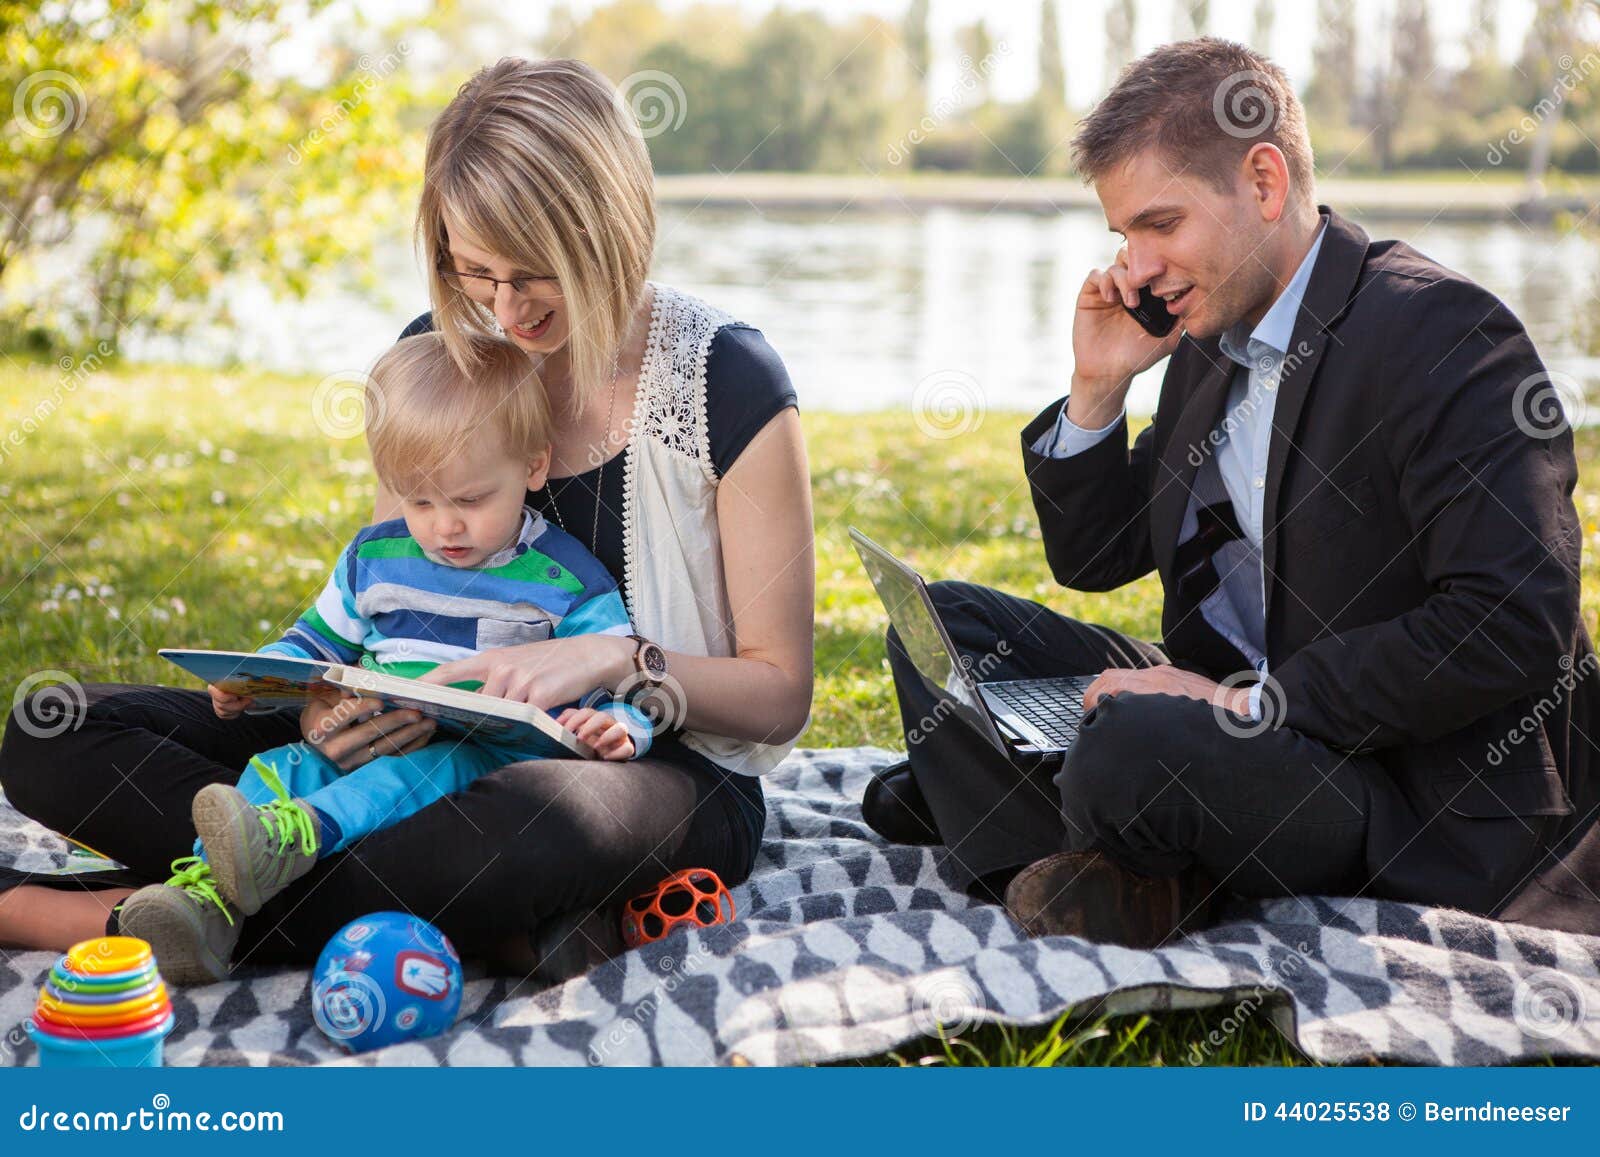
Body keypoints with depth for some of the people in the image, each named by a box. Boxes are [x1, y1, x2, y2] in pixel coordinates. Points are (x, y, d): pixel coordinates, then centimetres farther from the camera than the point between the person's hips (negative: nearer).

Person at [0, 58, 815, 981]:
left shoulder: (726, 378, -11)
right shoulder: (439, 352, 3)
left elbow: (780, 693, -7)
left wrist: (617, 658, -26)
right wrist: (341, 700, -16)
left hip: (670, 773, -5)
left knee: (528, 825, -45)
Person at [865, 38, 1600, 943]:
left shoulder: (1446, 333, -16)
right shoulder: (1211, 339, 9)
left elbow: (1515, 630, -26)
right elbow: (1092, 558, 15)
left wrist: (1249, 700, -25)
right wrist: (1099, 385, -1)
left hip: (1425, 796, -8)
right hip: (1242, 713, 9)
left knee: (1130, 749, -37)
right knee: (944, 623, 2)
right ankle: (1074, 882, -15)